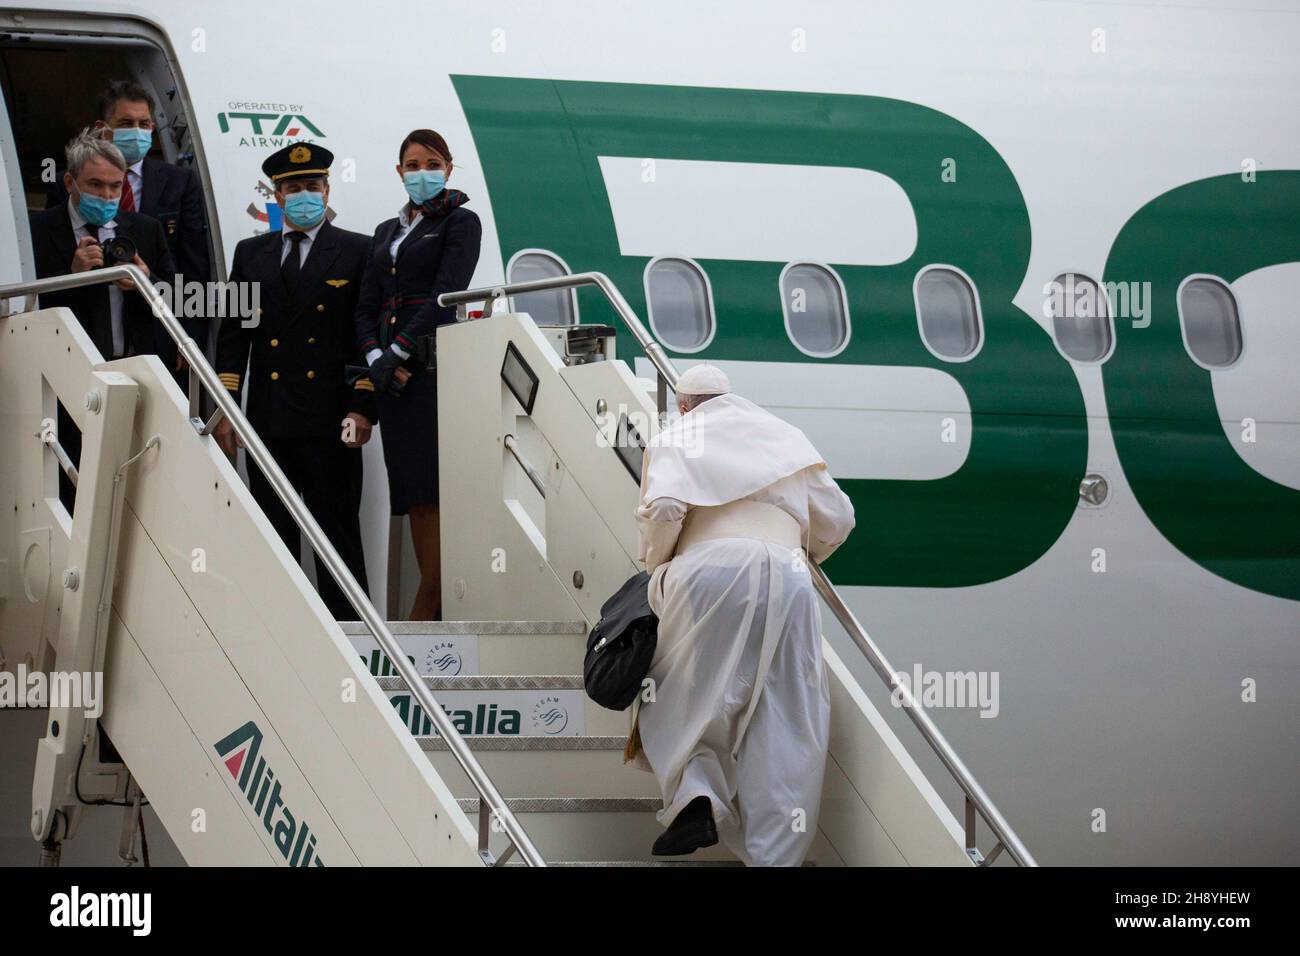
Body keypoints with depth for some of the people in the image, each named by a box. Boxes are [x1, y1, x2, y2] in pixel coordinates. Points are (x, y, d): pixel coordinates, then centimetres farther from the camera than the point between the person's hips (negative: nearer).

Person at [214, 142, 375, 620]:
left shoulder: (356, 252, 5)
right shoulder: (251, 253, 15)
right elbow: (232, 332, 13)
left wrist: (362, 407, -9)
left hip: (330, 420, -3)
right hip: (267, 419, 3)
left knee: (338, 534, -3)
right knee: (273, 537, 4)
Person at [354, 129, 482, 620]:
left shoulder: (459, 222, 1)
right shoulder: (386, 232, 21)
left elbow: (445, 295, -11)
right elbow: (367, 307, 13)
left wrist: (399, 349, -16)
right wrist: (376, 357, -5)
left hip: (437, 365, -7)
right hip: (393, 375, 7)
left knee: (434, 492, -12)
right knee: (414, 496, 3)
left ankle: (424, 613, -14)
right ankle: (439, 610, 5)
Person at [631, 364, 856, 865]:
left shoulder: (676, 438, 17)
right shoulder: (785, 437, 28)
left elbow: (664, 505, -2)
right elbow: (836, 518, 28)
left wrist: (656, 567, 14)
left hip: (706, 567, -2)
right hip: (785, 575, 2)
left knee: (685, 694, 11)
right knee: (783, 721, 1)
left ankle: (695, 791, -16)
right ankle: (775, 856, -8)